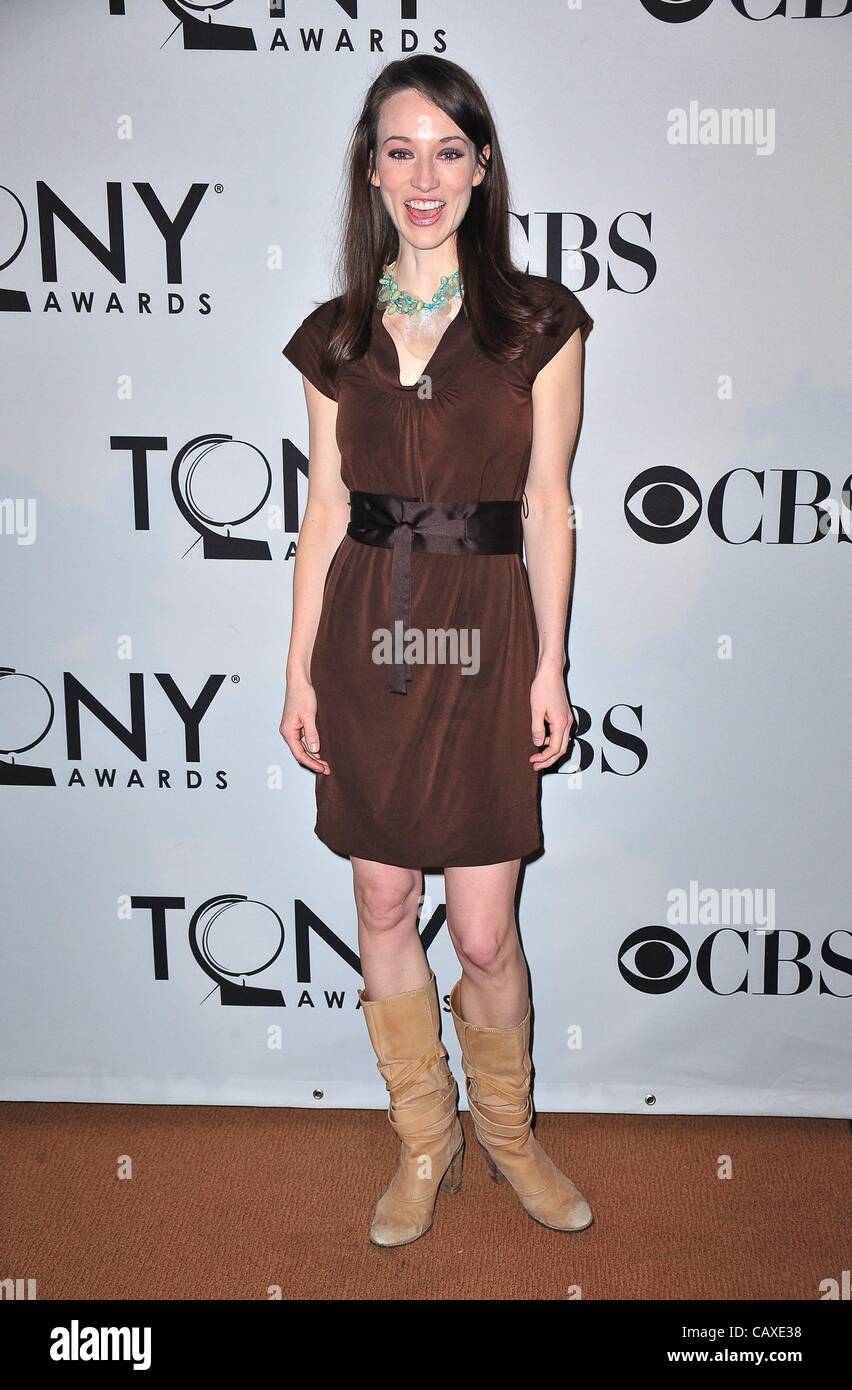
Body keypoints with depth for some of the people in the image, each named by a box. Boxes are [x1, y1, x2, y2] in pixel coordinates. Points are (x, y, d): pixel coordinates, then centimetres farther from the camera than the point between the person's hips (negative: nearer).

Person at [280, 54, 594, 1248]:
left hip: (485, 638, -2)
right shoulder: (336, 336, 6)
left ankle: (508, 1131, 32)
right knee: (383, 908, 10)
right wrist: (300, 669, 4)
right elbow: (325, 508, 7)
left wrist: (550, 666, -4)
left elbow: (547, 507, -1)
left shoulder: (540, 322, 0)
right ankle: (426, 1142, 32)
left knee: (485, 933, 2)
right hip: (365, 636, 3)